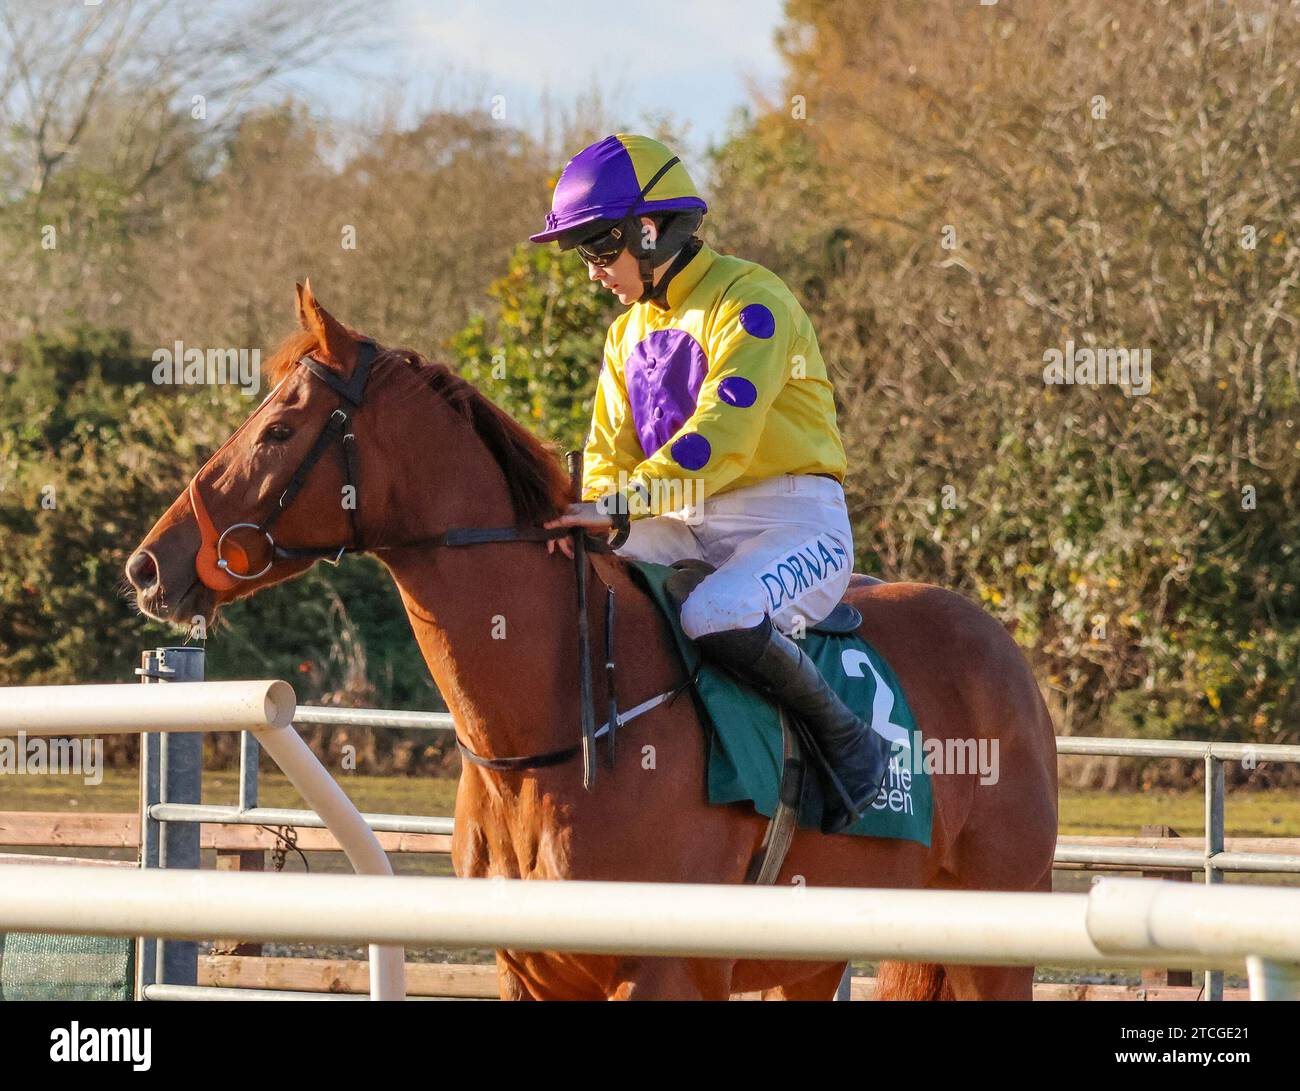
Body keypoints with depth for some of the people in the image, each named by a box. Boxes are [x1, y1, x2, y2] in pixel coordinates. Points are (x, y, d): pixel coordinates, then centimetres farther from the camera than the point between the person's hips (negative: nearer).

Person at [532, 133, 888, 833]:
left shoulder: (747, 302, -13)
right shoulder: (629, 333, 15)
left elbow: (720, 439, -24)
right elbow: (609, 452, 13)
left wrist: (620, 505, -31)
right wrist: (588, 521, -11)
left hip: (792, 520, -8)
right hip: (688, 528, 8)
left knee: (717, 617, -37)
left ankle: (850, 742, -17)